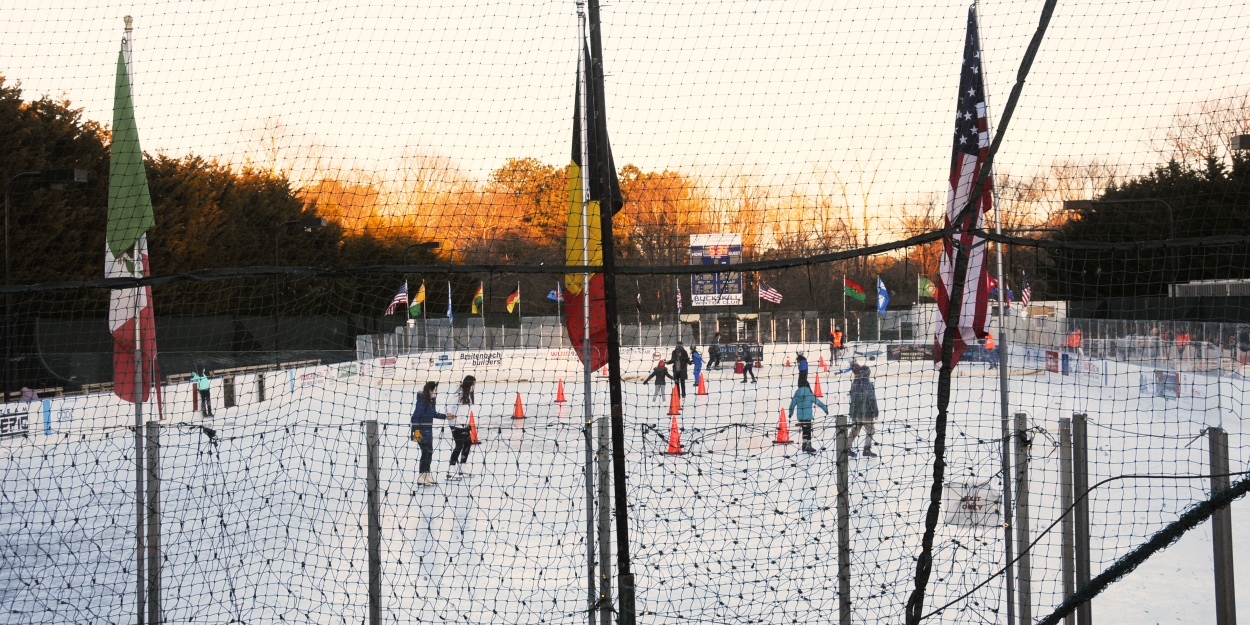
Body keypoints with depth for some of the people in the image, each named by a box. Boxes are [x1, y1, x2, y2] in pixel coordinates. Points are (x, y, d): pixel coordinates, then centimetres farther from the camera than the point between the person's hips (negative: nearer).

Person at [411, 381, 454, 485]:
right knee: (426, 452, -8)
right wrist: (416, 431, -26)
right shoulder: (422, 401, -19)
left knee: (430, 451, 16)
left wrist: (445, 417, 22)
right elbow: (415, 416, -22)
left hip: (428, 430, 9)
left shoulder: (430, 401, 7)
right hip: (421, 431, -9)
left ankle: (427, 474, 29)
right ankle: (421, 478, -4)